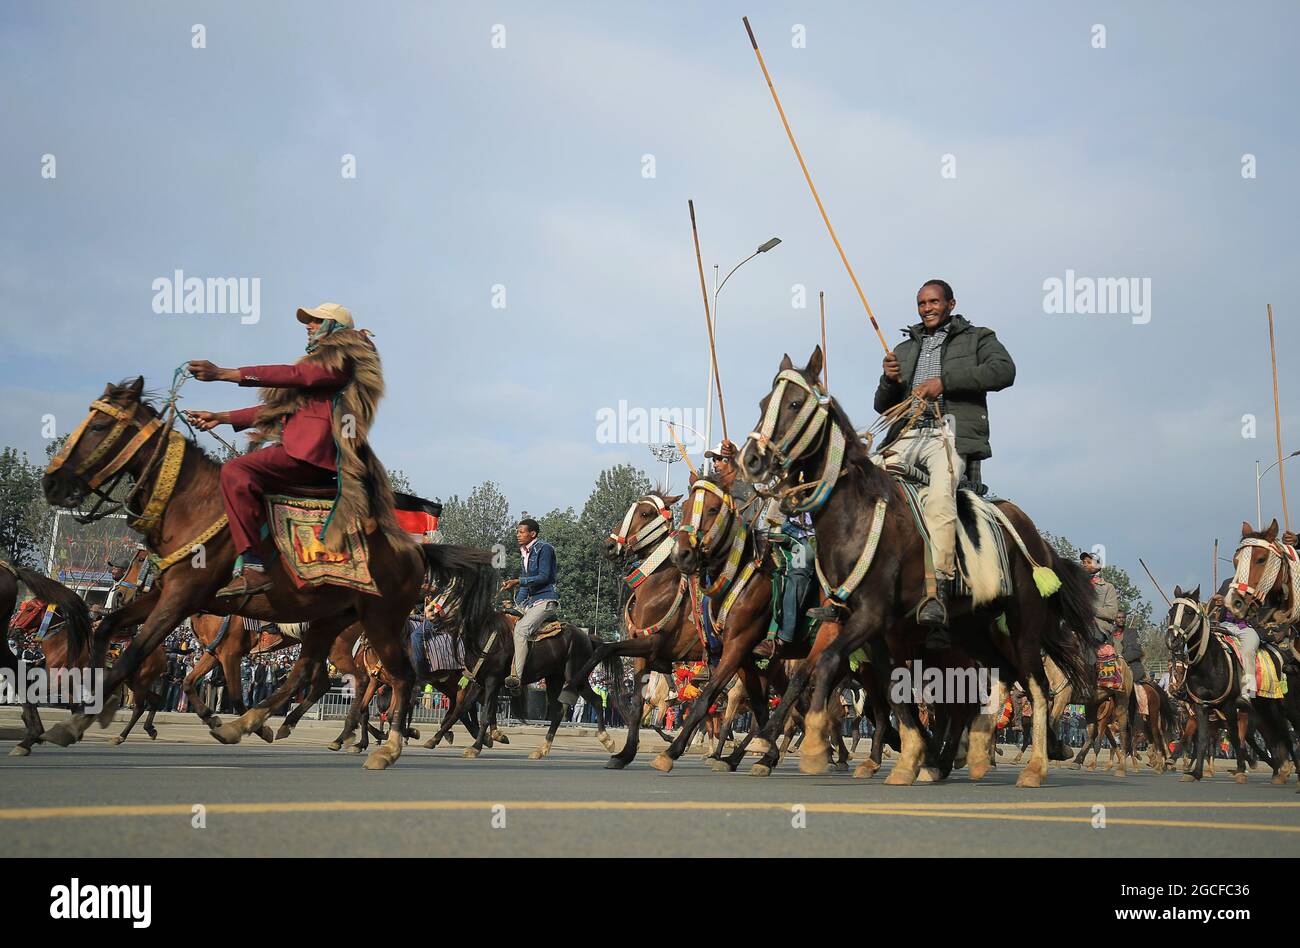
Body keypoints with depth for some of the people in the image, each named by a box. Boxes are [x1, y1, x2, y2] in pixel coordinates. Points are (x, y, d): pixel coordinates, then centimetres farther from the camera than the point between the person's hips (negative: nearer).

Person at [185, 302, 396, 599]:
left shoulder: (341, 359, -1)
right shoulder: (321, 362, 29)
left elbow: (293, 375, -16)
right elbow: (276, 408, 26)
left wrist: (223, 373, -19)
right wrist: (220, 417, 18)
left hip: (314, 452, -11)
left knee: (235, 472, -26)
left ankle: (252, 568, -35)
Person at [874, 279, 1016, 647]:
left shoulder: (977, 338, 19)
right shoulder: (905, 349, 32)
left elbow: (1004, 370, -3)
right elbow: (883, 406, 29)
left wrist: (945, 381, -9)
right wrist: (889, 380, 6)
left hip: (951, 434, -5)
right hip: (906, 436, 5)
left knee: (940, 497, -33)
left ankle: (936, 598, -45)